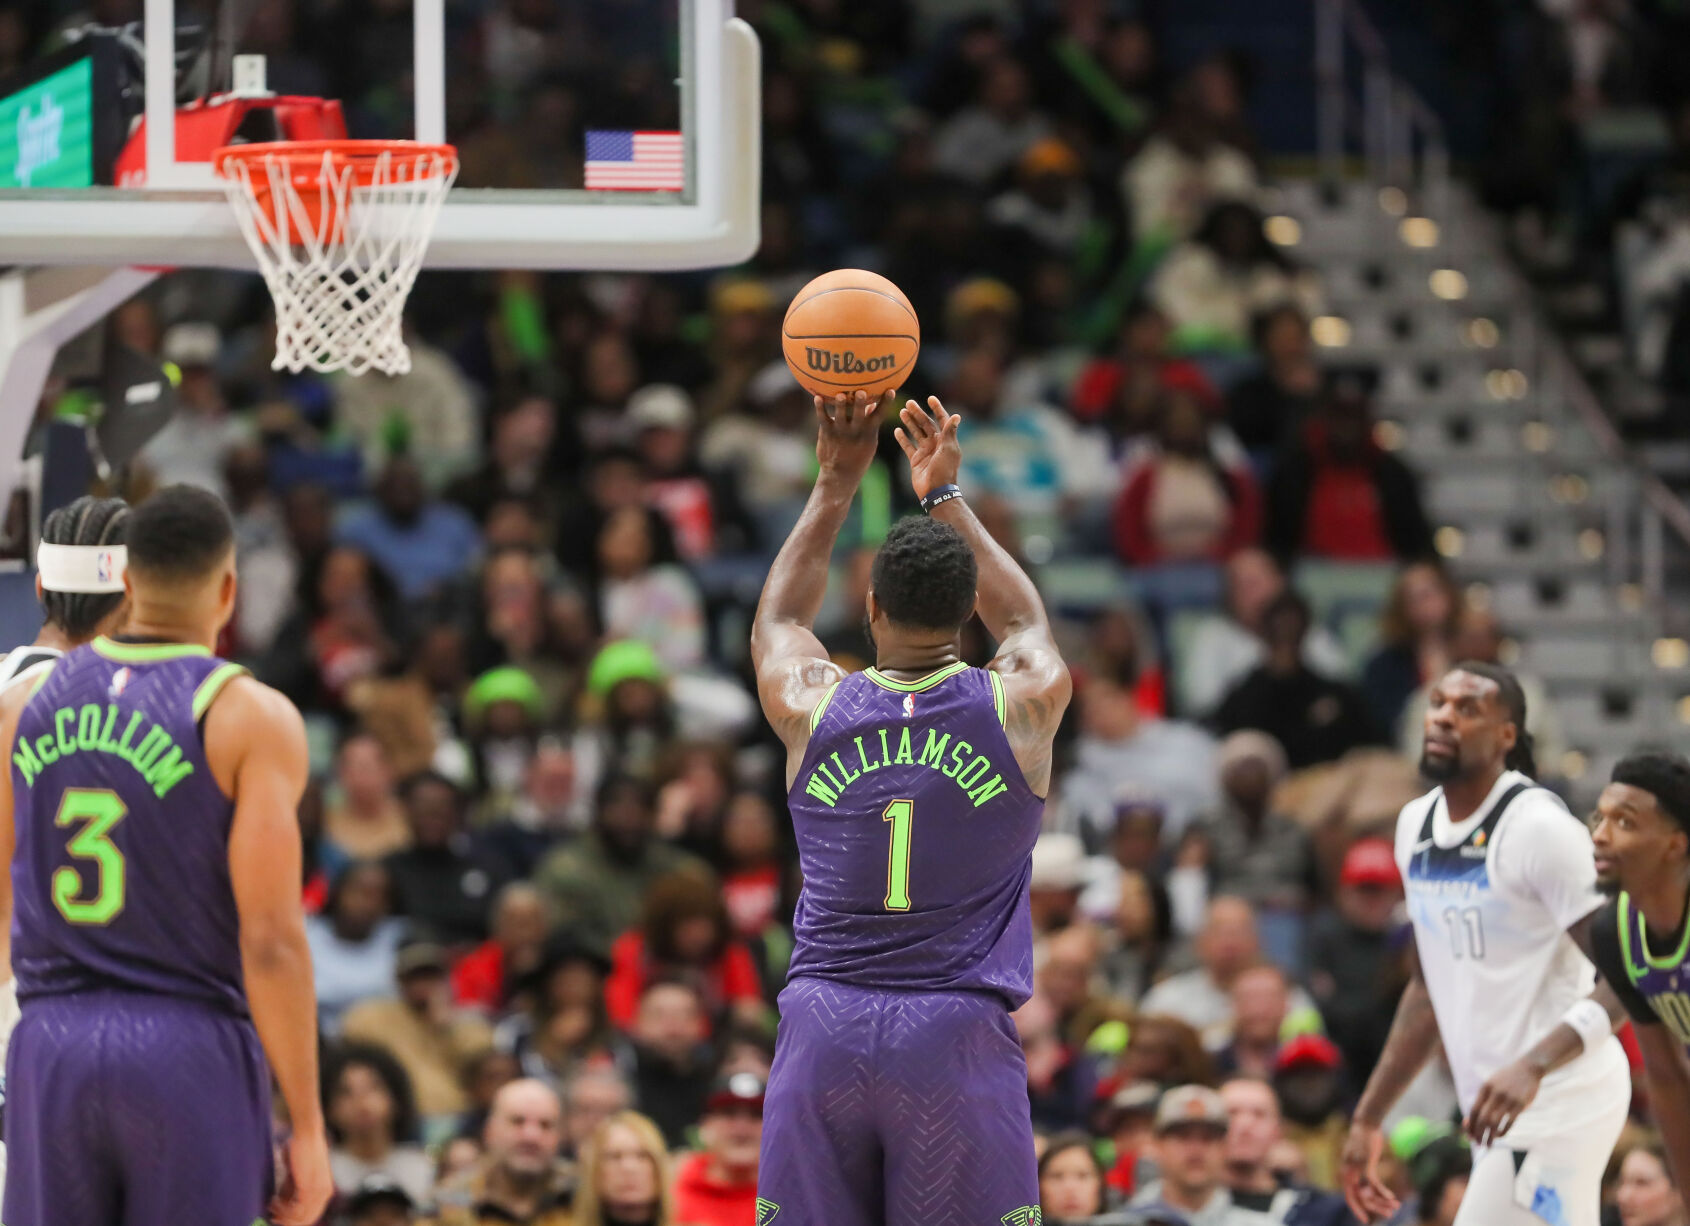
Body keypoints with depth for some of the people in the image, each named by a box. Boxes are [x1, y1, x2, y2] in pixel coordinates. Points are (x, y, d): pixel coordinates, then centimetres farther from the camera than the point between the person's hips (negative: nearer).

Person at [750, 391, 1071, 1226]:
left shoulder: (812, 706, 5)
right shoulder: (1021, 707, 3)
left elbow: (778, 618, 29)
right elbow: (1024, 619, 27)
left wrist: (836, 483, 35)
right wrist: (946, 498, 36)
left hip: (822, 1030, 2)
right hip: (959, 1033, -1)